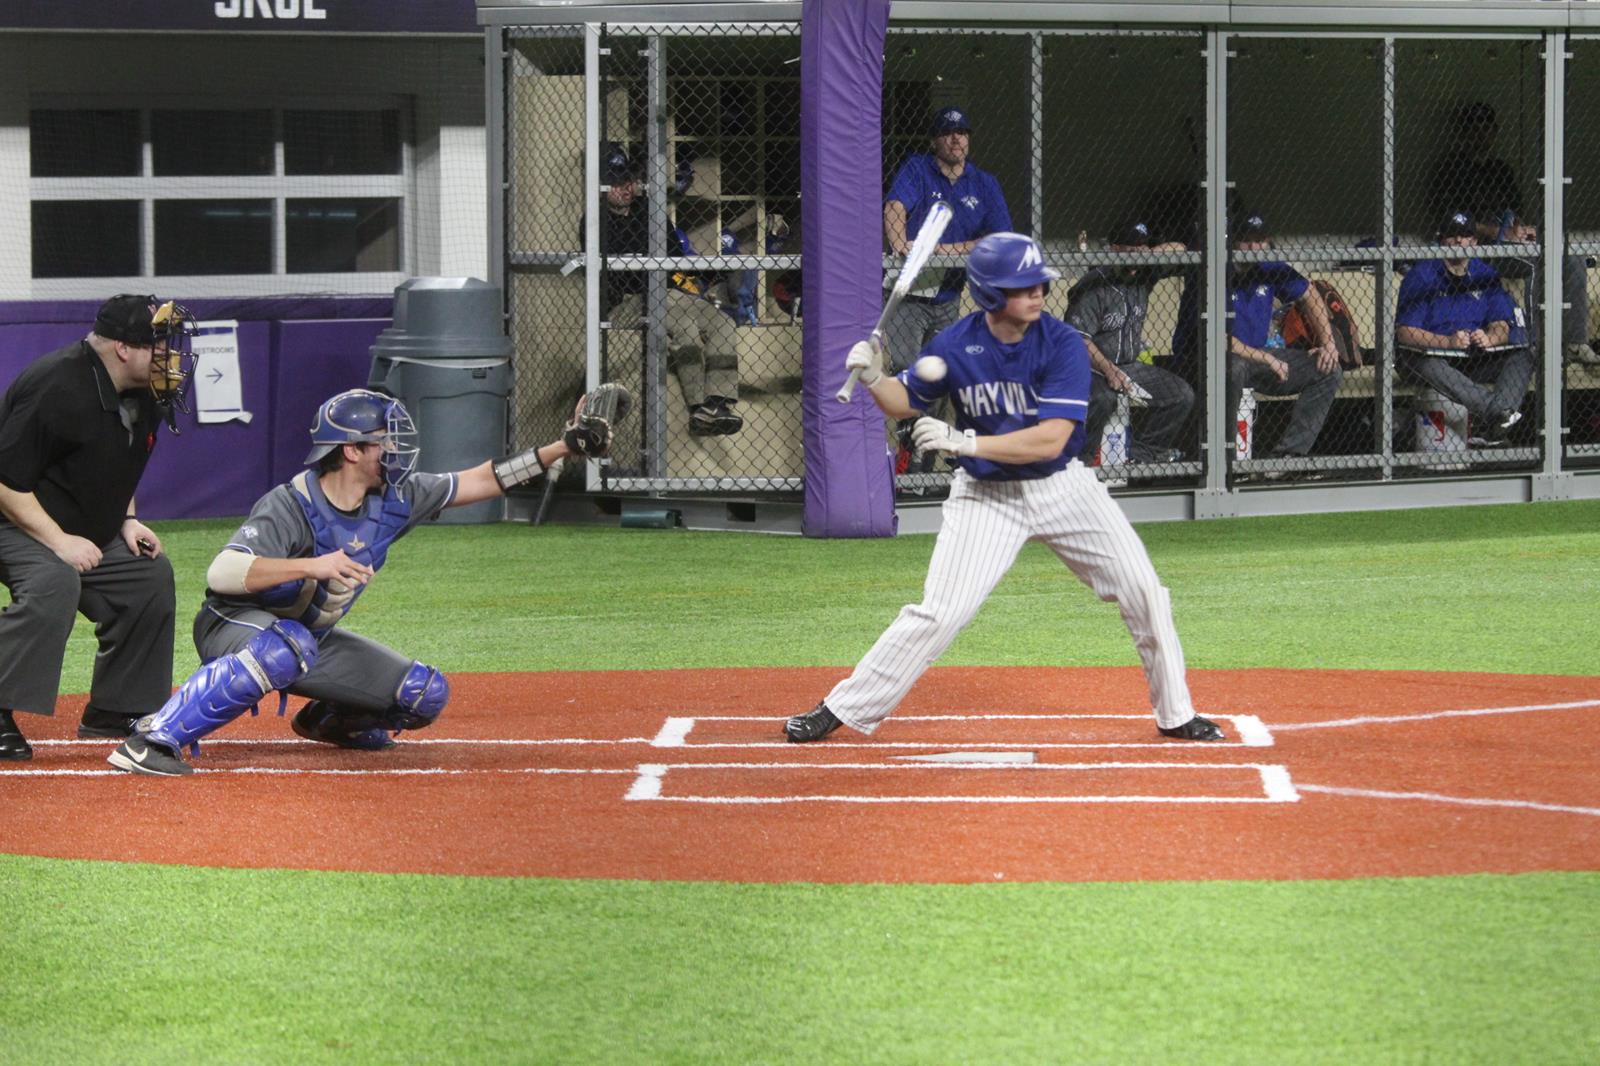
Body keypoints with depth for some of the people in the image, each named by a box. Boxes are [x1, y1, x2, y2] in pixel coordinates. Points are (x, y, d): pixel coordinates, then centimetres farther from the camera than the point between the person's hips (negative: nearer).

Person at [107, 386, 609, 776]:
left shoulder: (394, 499, -6)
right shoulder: (290, 508, -27)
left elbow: (480, 481, 3)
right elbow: (220, 574, -39)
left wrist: (564, 446, -2)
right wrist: (310, 567, -49)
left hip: (312, 639, 7)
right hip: (233, 630, -7)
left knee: (426, 694, -3)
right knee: (289, 645, -44)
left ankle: (328, 719, 25)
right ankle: (154, 738, -41)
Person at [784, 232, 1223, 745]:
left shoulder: (1063, 345, -17)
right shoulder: (955, 346, -12)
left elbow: (1050, 440, -25)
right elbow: (908, 401, 5)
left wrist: (966, 442, -30)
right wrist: (874, 379, -16)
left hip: (1062, 486, 1)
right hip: (986, 494, -1)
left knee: (1145, 594, 0)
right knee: (940, 613, -12)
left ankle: (1176, 715, 17)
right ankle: (840, 709, -3)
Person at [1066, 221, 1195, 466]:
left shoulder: (1142, 277, 5)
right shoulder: (1093, 286, -16)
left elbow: (1178, 250, 8)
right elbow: (1078, 338, -21)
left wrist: (1148, 253, -11)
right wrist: (1109, 370, -31)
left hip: (1129, 366, 8)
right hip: (1092, 369, -8)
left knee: (1182, 394, 0)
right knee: (1102, 398, -39)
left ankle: (1141, 450, 6)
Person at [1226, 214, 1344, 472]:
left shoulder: (1270, 269, 0)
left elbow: (1309, 296, 16)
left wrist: (1328, 344, 4)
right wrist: (1267, 360, -23)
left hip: (1258, 357, 7)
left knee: (1328, 371, -4)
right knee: (1233, 366, -42)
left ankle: (1286, 455, -13)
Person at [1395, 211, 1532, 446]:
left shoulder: (1486, 276, 8)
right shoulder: (1421, 276, -6)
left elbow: (1502, 326, 2)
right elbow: (1405, 332, -14)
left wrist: (1489, 338, -24)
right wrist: (1448, 342, -30)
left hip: (1475, 361, 4)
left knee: (1522, 357, -17)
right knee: (1426, 364, -38)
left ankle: (1491, 428, -40)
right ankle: (1493, 409, -50)